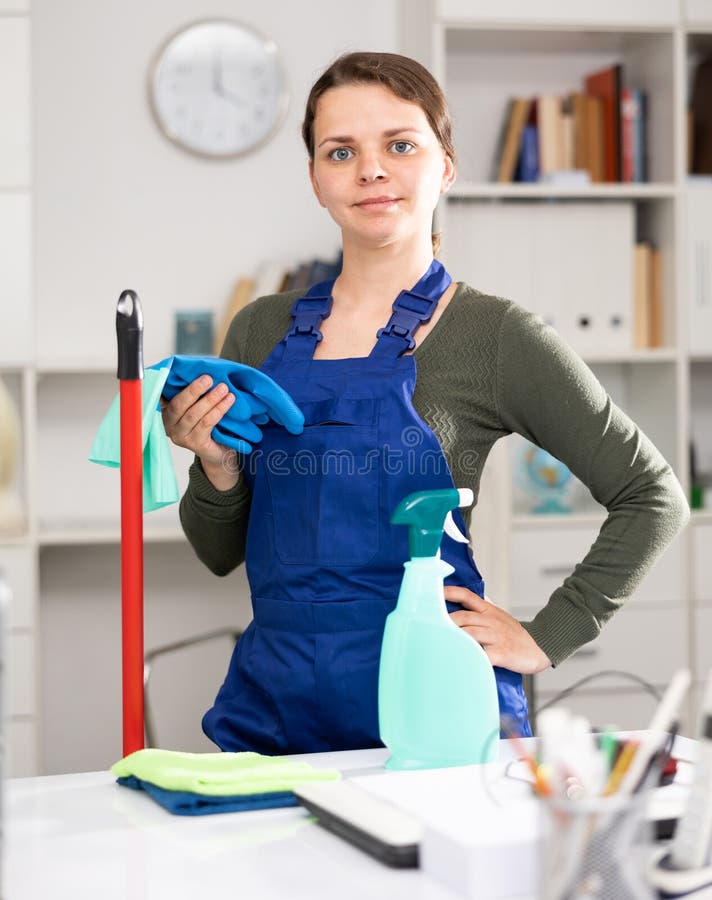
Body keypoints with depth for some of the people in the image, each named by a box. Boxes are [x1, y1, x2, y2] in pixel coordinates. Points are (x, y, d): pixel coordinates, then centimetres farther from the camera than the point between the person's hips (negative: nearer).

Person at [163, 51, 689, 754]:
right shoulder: (262, 330, 6)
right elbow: (221, 552, 11)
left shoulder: (494, 334, -7)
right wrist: (217, 467, -8)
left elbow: (652, 497, -2)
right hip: (271, 704, 4)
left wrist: (545, 638, -6)